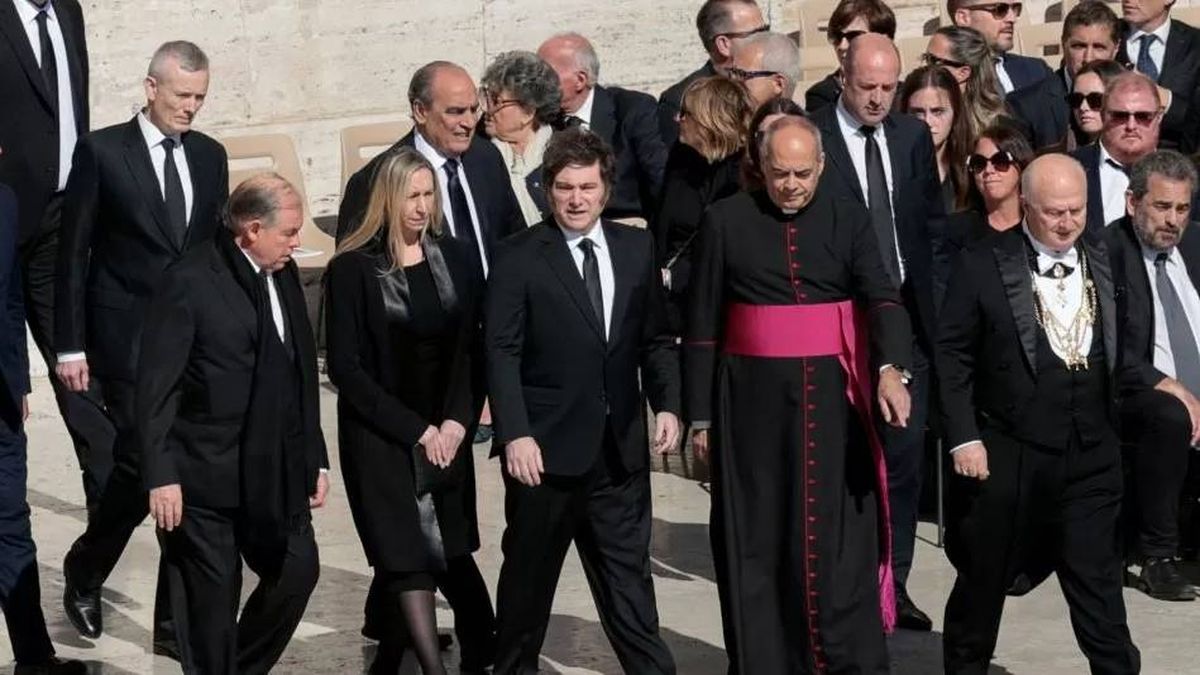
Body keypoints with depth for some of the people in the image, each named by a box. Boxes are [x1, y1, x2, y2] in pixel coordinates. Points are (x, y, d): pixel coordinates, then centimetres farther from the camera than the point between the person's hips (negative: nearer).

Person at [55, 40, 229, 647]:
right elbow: (73, 252, -3)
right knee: (143, 464, -11)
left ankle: (176, 619, 10)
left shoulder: (210, 155, 10)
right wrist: (69, 345, -6)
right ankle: (83, 573, 16)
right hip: (127, 339, -4)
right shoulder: (102, 151, -4)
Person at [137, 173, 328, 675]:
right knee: (211, 598, 2)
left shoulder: (284, 275, 7)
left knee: (299, 570, 10)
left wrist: (315, 458, 12)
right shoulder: (189, 282, -14)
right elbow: (156, 388, -15)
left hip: (275, 472, 7)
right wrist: (161, 476, -19)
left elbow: (303, 372, 13)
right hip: (205, 476, -7)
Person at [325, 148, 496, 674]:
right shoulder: (353, 268, -7)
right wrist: (416, 430, -11)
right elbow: (345, 366, -8)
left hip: (447, 433, 4)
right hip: (379, 438, -4)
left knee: (447, 553, 4)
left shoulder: (455, 259, 5)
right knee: (409, 556, -7)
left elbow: (473, 348, 7)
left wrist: (457, 420, -8)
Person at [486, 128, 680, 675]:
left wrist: (667, 403, -3)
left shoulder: (637, 248, 8)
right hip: (546, 445, -3)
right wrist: (515, 434, -18)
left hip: (621, 446, 3)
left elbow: (655, 338, 11)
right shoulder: (518, 257, -5)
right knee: (529, 573, 11)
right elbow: (501, 352, -9)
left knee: (627, 572, 6)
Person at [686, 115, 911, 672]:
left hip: (831, 397, 0)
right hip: (751, 398, 0)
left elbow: (882, 298, -10)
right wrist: (700, 415, 2)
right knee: (755, 542, 6)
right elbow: (702, 326, 4)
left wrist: (890, 368, -29)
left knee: (838, 537, 0)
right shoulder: (726, 221, 1)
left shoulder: (848, 220, 2)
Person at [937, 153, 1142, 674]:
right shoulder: (983, 267, -7)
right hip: (1007, 456, -2)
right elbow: (952, 356, -5)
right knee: (984, 580, 14)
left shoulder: (1105, 262, 4)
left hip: (1091, 456, 2)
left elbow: (1122, 351, 10)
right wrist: (964, 437, -10)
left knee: (1098, 585, 2)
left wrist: (1113, 430, 4)